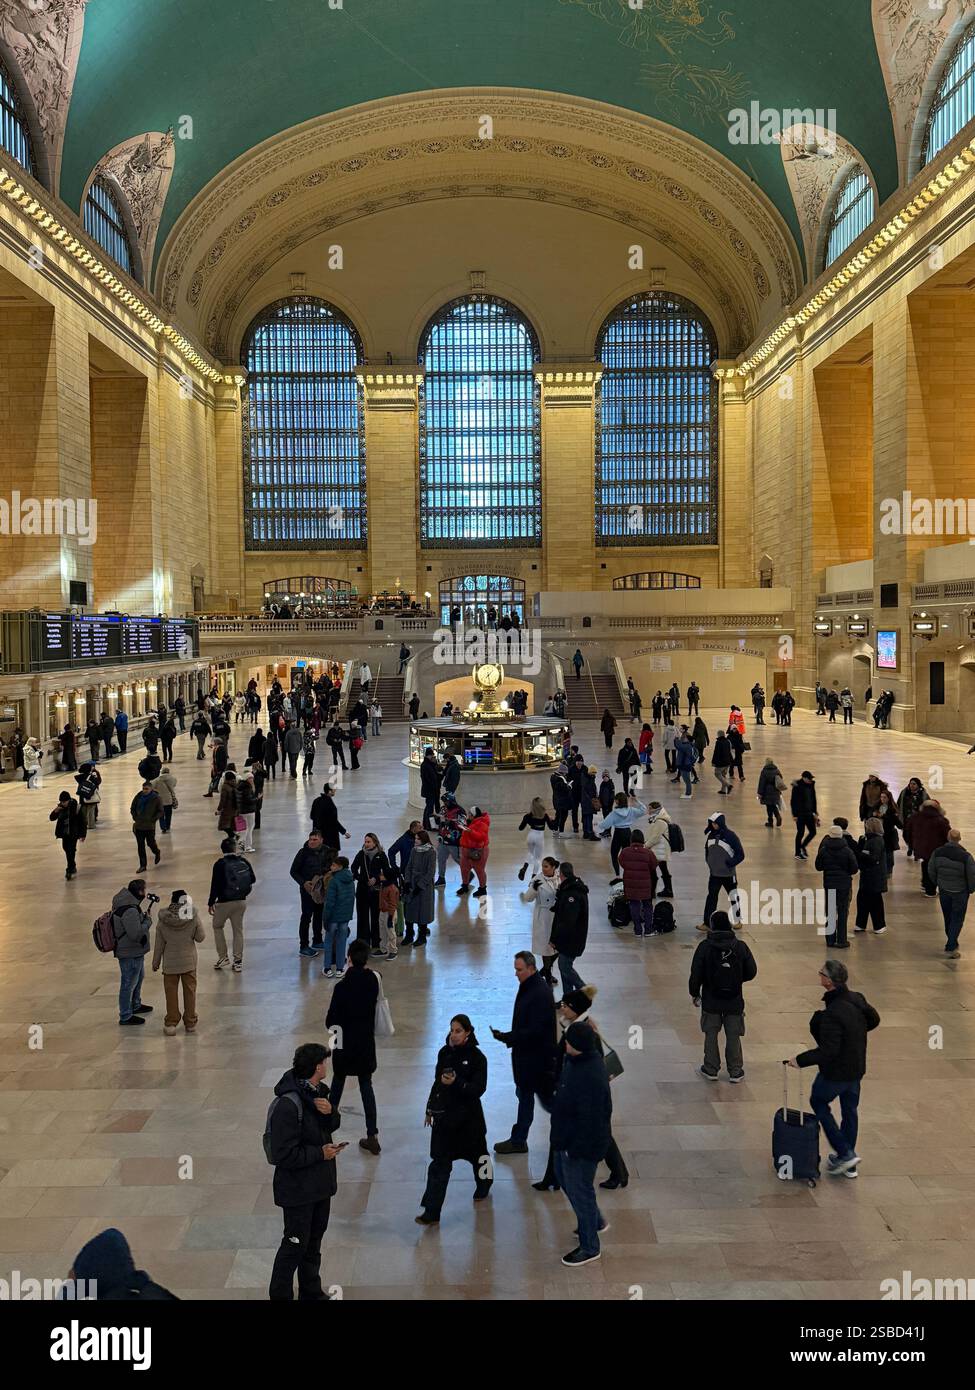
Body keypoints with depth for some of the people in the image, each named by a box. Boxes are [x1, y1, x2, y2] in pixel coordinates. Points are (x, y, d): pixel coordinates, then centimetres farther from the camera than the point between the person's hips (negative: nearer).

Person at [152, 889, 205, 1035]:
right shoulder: (193, 916, -12)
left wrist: (156, 962, 8)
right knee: (189, 991, 12)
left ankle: (171, 1024, 13)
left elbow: (159, 943, -3)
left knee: (171, 993, 10)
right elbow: (200, 937, -4)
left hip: (170, 962, 0)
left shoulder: (163, 919, -10)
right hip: (189, 961, 0)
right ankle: (190, 1022, 20)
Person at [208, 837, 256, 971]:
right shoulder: (243, 862, -2)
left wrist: (211, 903, -5)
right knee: (238, 930, 12)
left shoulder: (220, 864, -13)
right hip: (241, 901, 4)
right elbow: (253, 879, 5)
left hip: (224, 902, -4)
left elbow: (215, 885, -13)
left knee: (217, 926, 18)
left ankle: (223, 957, 13)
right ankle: (238, 961, 14)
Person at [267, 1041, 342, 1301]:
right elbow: (284, 1155, -28)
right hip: (298, 1188, -8)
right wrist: (320, 1153, -20)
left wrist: (330, 1112, -14)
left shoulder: (319, 1090, -2)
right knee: (296, 1243, 6)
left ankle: (311, 1292, 39)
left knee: (315, 1237, 22)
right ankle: (280, 1295, 25)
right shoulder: (287, 1105, -29)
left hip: (320, 1182, 8)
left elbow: (333, 1125, 9)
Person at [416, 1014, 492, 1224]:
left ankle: (483, 1184, 50)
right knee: (440, 1161, -1)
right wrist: (430, 1109, 13)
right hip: (444, 1114, 3)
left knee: (476, 1152, 19)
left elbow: (479, 1089, -18)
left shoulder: (477, 1057, -14)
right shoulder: (444, 1052, 0)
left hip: (468, 1115, -3)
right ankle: (432, 1212, -1)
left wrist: (456, 1082, -33)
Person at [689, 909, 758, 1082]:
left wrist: (695, 993, 4)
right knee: (733, 1036, 12)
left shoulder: (705, 946, -13)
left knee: (711, 1035, 14)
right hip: (735, 1000, 1)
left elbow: (696, 974, -11)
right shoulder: (740, 946, -8)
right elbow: (751, 972, -2)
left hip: (711, 1000, -1)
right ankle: (735, 1071, 19)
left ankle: (711, 1069, 22)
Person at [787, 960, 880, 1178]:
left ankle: (844, 1153, 10)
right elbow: (874, 1019, 14)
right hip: (857, 1069, 8)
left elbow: (828, 1051, -31)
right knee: (849, 1111, 20)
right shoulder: (857, 999, -5)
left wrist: (800, 1060, -23)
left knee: (818, 1102, 16)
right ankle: (849, 1164, 32)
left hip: (836, 1072, -8)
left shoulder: (833, 1014, -31)